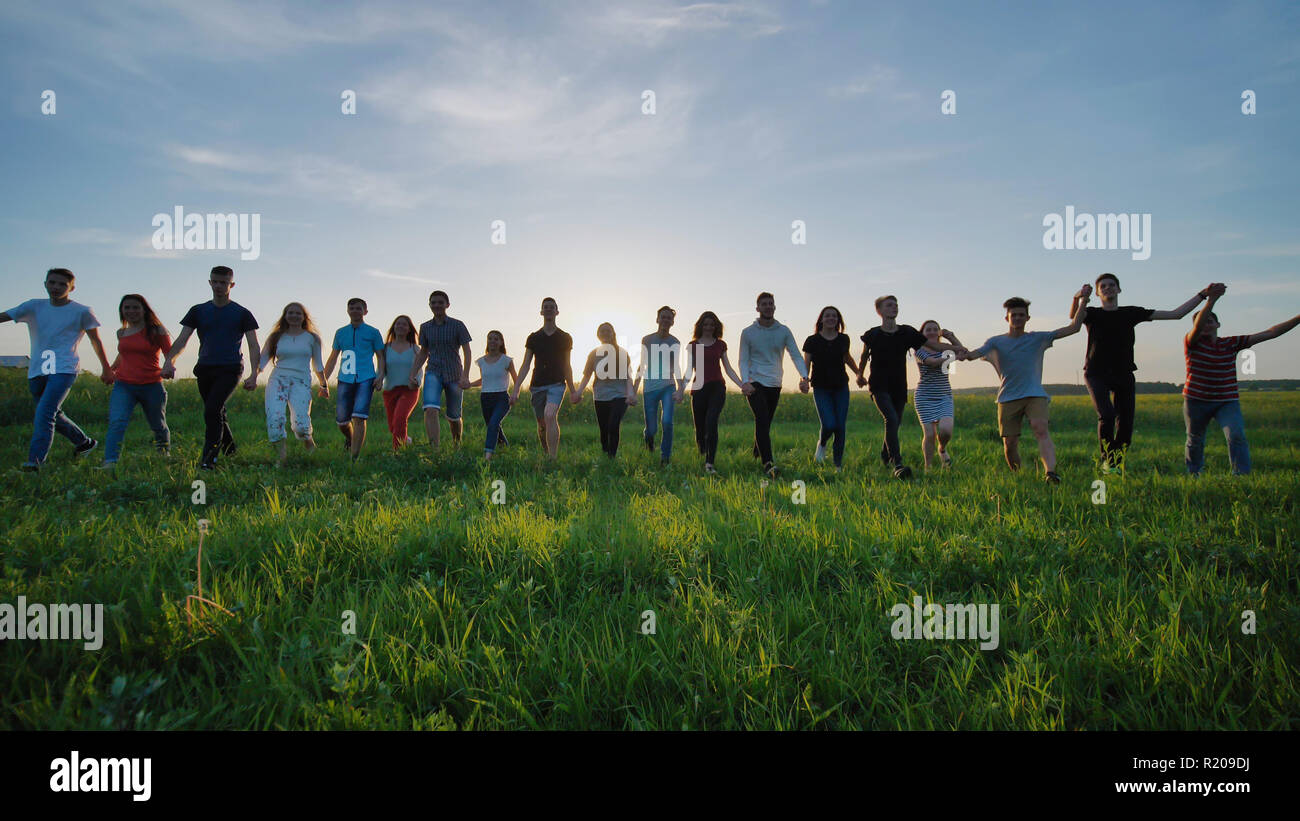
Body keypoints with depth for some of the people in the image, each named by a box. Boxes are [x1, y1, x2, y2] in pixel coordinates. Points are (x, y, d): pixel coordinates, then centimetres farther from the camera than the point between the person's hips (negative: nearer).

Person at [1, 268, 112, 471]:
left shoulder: (82, 312, 0)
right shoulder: (34, 307, 9)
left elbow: (96, 341, 8)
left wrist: (106, 369, 12)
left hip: (64, 369, -5)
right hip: (36, 371, 5)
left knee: (45, 412, -19)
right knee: (53, 415, 16)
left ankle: (35, 461, -22)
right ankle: (84, 442, 34)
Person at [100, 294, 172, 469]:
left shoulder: (156, 331, -1)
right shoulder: (121, 333, 13)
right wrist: (111, 369, 39)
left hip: (151, 386, -2)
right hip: (123, 385, 3)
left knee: (158, 426, 13)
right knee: (116, 422, -20)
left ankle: (165, 456, 38)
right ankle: (109, 463, -30)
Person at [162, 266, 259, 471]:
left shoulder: (241, 313, 5)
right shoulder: (198, 311, 12)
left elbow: (253, 346, 2)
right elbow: (182, 339, 4)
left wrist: (254, 375, -11)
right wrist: (169, 360, -15)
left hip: (230, 369, -4)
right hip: (205, 369, 4)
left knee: (212, 410, -19)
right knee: (216, 414, 10)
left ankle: (208, 460, -18)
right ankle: (230, 451, 27)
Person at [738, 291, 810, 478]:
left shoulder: (784, 331, 6)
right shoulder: (748, 333, 1)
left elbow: (796, 355, 0)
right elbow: (743, 360, 0)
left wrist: (804, 376, -17)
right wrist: (745, 382, -17)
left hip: (775, 385, 3)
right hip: (755, 383, -3)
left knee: (765, 424, 12)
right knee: (762, 420, -20)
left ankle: (756, 456, 32)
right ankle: (768, 463, -28)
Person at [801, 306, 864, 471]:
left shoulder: (844, 339, 7)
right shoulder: (812, 341, -2)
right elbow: (806, 363, -3)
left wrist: (859, 373, 27)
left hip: (841, 388, 3)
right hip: (821, 389, -3)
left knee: (841, 427, -2)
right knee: (829, 425, -18)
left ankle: (838, 466, 10)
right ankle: (821, 443, 17)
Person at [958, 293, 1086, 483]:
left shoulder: (1038, 338, 10)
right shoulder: (996, 341, 6)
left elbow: (1073, 327, 9)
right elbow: (976, 353, -12)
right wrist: (964, 354, -36)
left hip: (1035, 395, -1)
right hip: (1008, 398, 1)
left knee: (1041, 430, -25)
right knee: (1009, 443, -1)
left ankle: (1051, 473, -39)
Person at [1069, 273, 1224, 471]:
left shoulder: (1131, 313, 9)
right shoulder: (1092, 314, 2)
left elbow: (1176, 314, 12)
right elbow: (1073, 316, -24)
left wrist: (1203, 294, 8)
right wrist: (1077, 298, -44)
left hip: (1124, 375, 3)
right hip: (1097, 373, -3)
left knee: (1126, 423, -1)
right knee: (1106, 416, -22)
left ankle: (1118, 462, 15)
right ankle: (1107, 459, -5)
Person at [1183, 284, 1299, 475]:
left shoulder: (1231, 343, 4)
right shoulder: (1192, 342, -7)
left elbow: (1269, 333, 5)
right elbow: (1197, 327, -29)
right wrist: (1211, 299, -42)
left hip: (1227, 402, 2)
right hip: (1197, 402, -2)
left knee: (1237, 436, -20)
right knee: (1195, 441, 11)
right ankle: (1193, 476, 32)